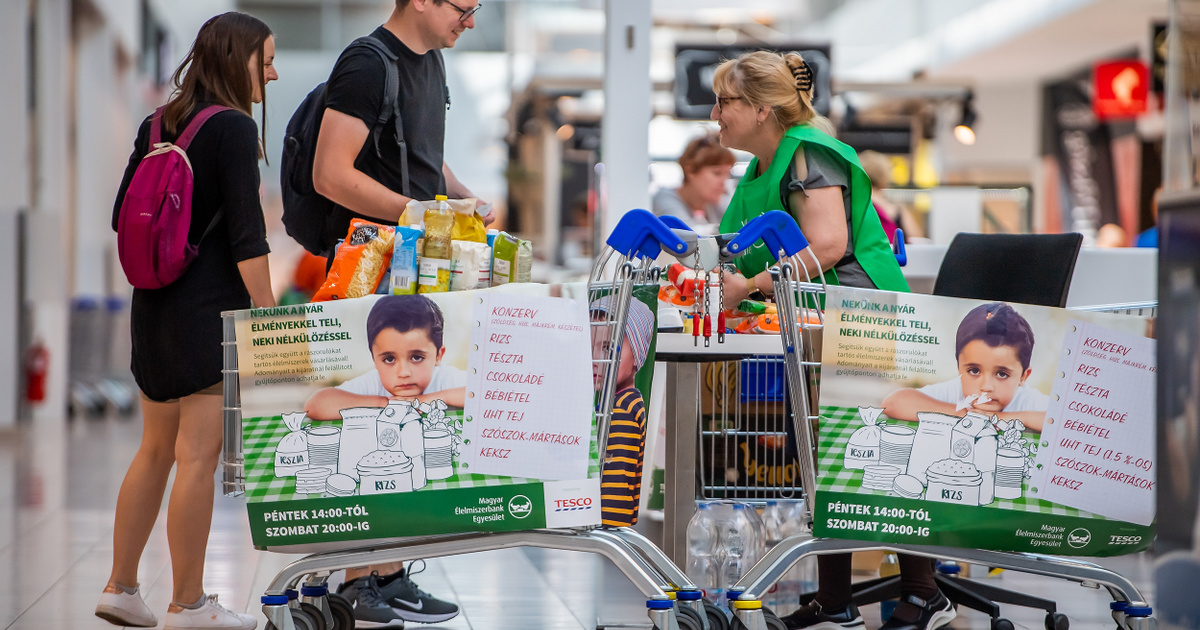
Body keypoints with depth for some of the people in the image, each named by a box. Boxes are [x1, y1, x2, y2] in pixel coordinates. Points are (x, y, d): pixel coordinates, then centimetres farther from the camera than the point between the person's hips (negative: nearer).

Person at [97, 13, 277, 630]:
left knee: (156, 449, 16)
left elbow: (123, 218, 13)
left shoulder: (157, 125, 10)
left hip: (153, 304, 8)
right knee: (198, 456, -3)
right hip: (211, 309, -8)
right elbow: (247, 236, -16)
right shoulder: (234, 128, -12)